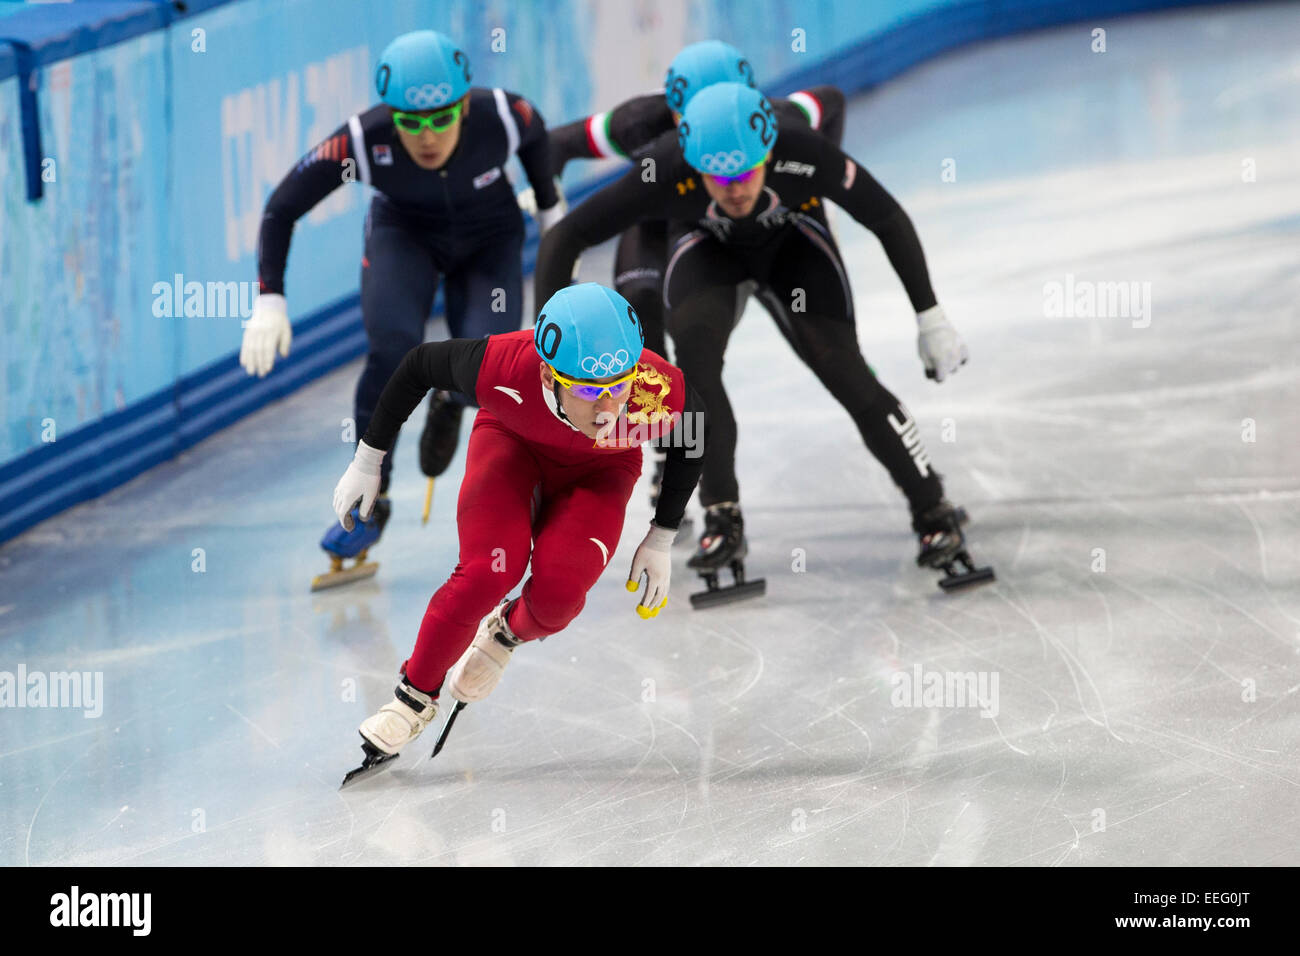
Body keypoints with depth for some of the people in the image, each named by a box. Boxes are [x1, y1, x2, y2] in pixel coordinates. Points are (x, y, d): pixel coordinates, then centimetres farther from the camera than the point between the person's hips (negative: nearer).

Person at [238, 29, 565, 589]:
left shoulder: (501, 117, -32)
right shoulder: (363, 141, -34)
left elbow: (535, 138, -5)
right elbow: (282, 208, -22)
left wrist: (551, 212, 6)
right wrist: (270, 300, -29)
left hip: (489, 242, 1)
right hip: (403, 234, -1)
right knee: (391, 349, -28)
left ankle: (449, 400, 20)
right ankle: (371, 501, -9)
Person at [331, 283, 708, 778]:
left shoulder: (663, 394, -37)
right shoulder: (502, 367, -39)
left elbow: (693, 437, -10)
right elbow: (419, 365, -16)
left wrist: (660, 542, -4)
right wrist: (367, 460, -6)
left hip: (599, 470, 1)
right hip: (512, 440, 0)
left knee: (558, 589, -25)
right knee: (489, 572, -25)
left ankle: (507, 634, 12)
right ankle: (415, 694, 0)